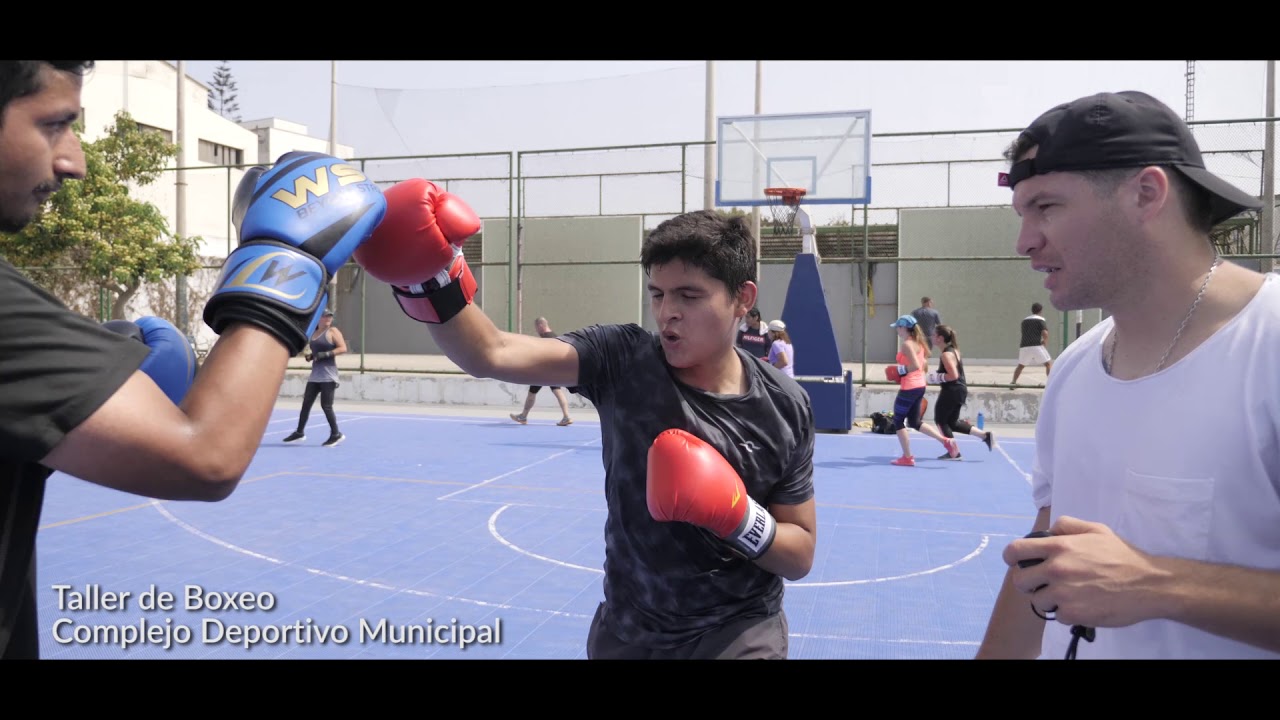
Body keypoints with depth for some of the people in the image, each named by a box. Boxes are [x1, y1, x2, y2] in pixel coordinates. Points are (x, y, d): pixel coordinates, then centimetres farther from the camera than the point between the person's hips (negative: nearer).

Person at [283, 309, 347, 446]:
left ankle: (336, 434, 5)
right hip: (315, 374, 7)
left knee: (326, 406, -7)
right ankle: (300, 432, 19)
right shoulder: (313, 333, 16)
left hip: (328, 375, -7)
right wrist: (309, 355, 4)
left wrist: (325, 354, -20)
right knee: (306, 403, 8)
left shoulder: (333, 331, -3)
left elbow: (343, 348, -12)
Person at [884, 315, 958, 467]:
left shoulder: (907, 345, -16)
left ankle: (907, 457, 9)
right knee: (915, 422, 17)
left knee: (898, 421, 6)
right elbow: (924, 366, 16)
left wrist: (901, 370, -15)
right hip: (920, 386, 9)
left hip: (909, 388, -9)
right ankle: (946, 441, 6)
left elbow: (916, 366, -26)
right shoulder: (919, 343, 11)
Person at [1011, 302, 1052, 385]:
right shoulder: (1041, 320, 2)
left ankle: (1013, 382, 15)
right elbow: (1045, 333, -12)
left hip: (1024, 346, 5)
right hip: (1037, 346, -5)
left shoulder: (1024, 320, 20)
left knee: (1020, 366, 21)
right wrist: (1045, 343, 6)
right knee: (1049, 364, 3)